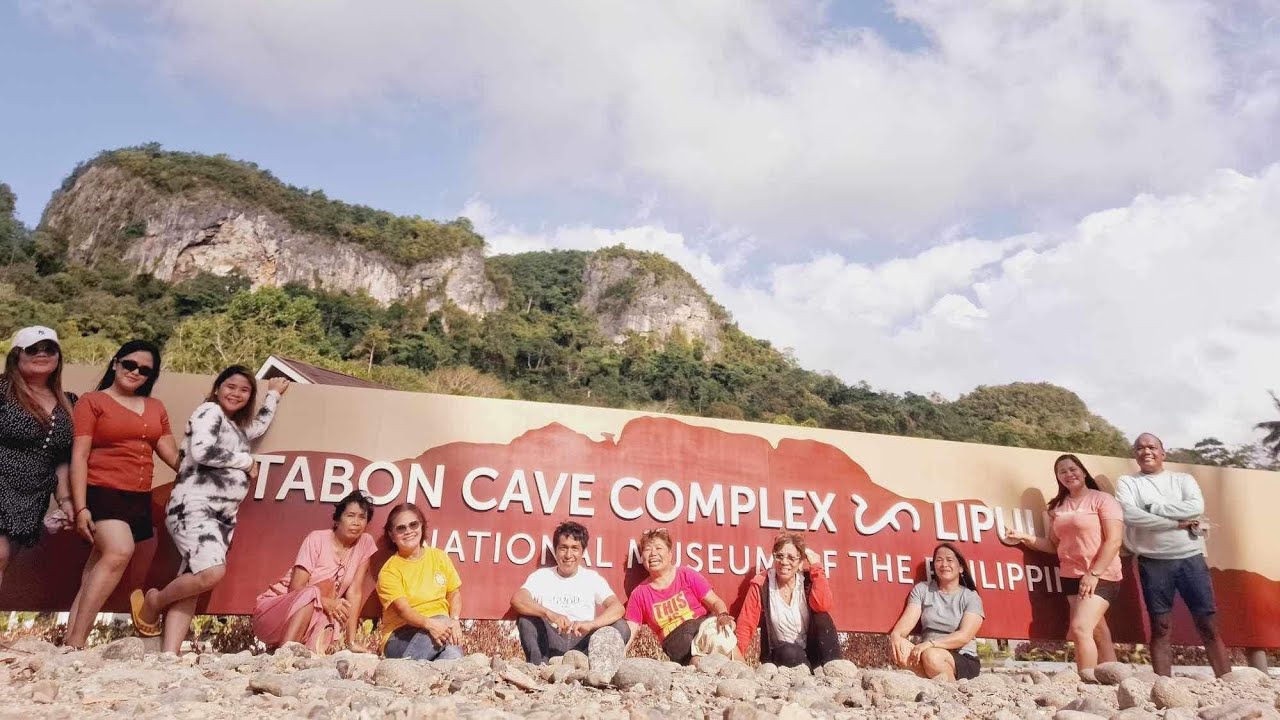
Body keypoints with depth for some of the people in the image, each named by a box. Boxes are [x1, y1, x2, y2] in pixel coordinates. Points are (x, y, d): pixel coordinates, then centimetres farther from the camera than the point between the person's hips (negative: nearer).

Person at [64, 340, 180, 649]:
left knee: (97, 571, 5)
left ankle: (68, 642, 7)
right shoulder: (92, 401, 1)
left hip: (139, 500, 5)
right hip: (102, 494, -5)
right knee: (119, 552, -26)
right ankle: (75, 643, -20)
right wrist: (80, 507, -12)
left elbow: (173, 455, 15)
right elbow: (79, 456, -5)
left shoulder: (156, 408, 16)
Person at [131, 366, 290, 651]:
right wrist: (246, 460, -5)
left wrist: (273, 394, 49)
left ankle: (169, 655, -6)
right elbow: (201, 451, -16)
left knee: (191, 587, -1)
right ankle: (152, 601, 0)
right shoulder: (209, 411, 0)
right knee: (212, 573, -26)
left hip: (223, 516, 8)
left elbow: (258, 425, 46)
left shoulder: (236, 426, 24)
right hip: (193, 506, -8)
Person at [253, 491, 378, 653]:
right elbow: (296, 588, -16)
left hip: (317, 617, 3)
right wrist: (325, 601, -34)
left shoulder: (365, 543, -5)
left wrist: (352, 641, -16)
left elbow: (355, 591, -9)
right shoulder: (317, 539, -13)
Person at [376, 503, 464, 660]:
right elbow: (403, 610, -16)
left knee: (453, 655, -34)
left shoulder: (439, 557, 9)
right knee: (442, 620, -35)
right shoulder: (389, 571, -4)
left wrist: (455, 621, -12)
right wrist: (429, 624, -36)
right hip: (401, 637, -2)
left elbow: (455, 594, 10)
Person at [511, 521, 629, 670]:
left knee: (620, 627, -21)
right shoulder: (541, 576, 7)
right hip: (551, 644, 0)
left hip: (582, 644, 0)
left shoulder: (593, 578, 8)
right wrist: (549, 614, -31)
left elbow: (617, 607, -8)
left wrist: (591, 624, -29)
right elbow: (516, 599, -13)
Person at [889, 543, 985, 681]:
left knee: (932, 656, -35)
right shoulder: (921, 589, 10)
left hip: (964, 660, -3)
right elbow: (908, 620, -4)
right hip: (927, 652, 3)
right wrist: (895, 635, -27)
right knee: (901, 647, -29)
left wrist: (931, 643, -28)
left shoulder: (971, 597, 1)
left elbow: (964, 636, -13)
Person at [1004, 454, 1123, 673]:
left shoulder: (1102, 500, -3)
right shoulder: (1057, 507, 12)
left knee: (1079, 628, -19)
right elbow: (1055, 545, 15)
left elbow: (1114, 540, -11)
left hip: (1101, 577, -6)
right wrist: (1026, 538, -1)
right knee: (1097, 634, 7)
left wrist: (1094, 573, -18)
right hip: (1071, 577, 6)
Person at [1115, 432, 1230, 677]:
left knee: (1209, 626, 3)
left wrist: (1151, 506, -11)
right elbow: (1130, 515, -13)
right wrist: (1178, 522, -13)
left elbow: (1196, 507, -9)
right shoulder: (1127, 482, 5)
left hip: (1191, 559, 1)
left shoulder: (1182, 479, 11)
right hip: (1153, 563, -1)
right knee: (1161, 628, 2)